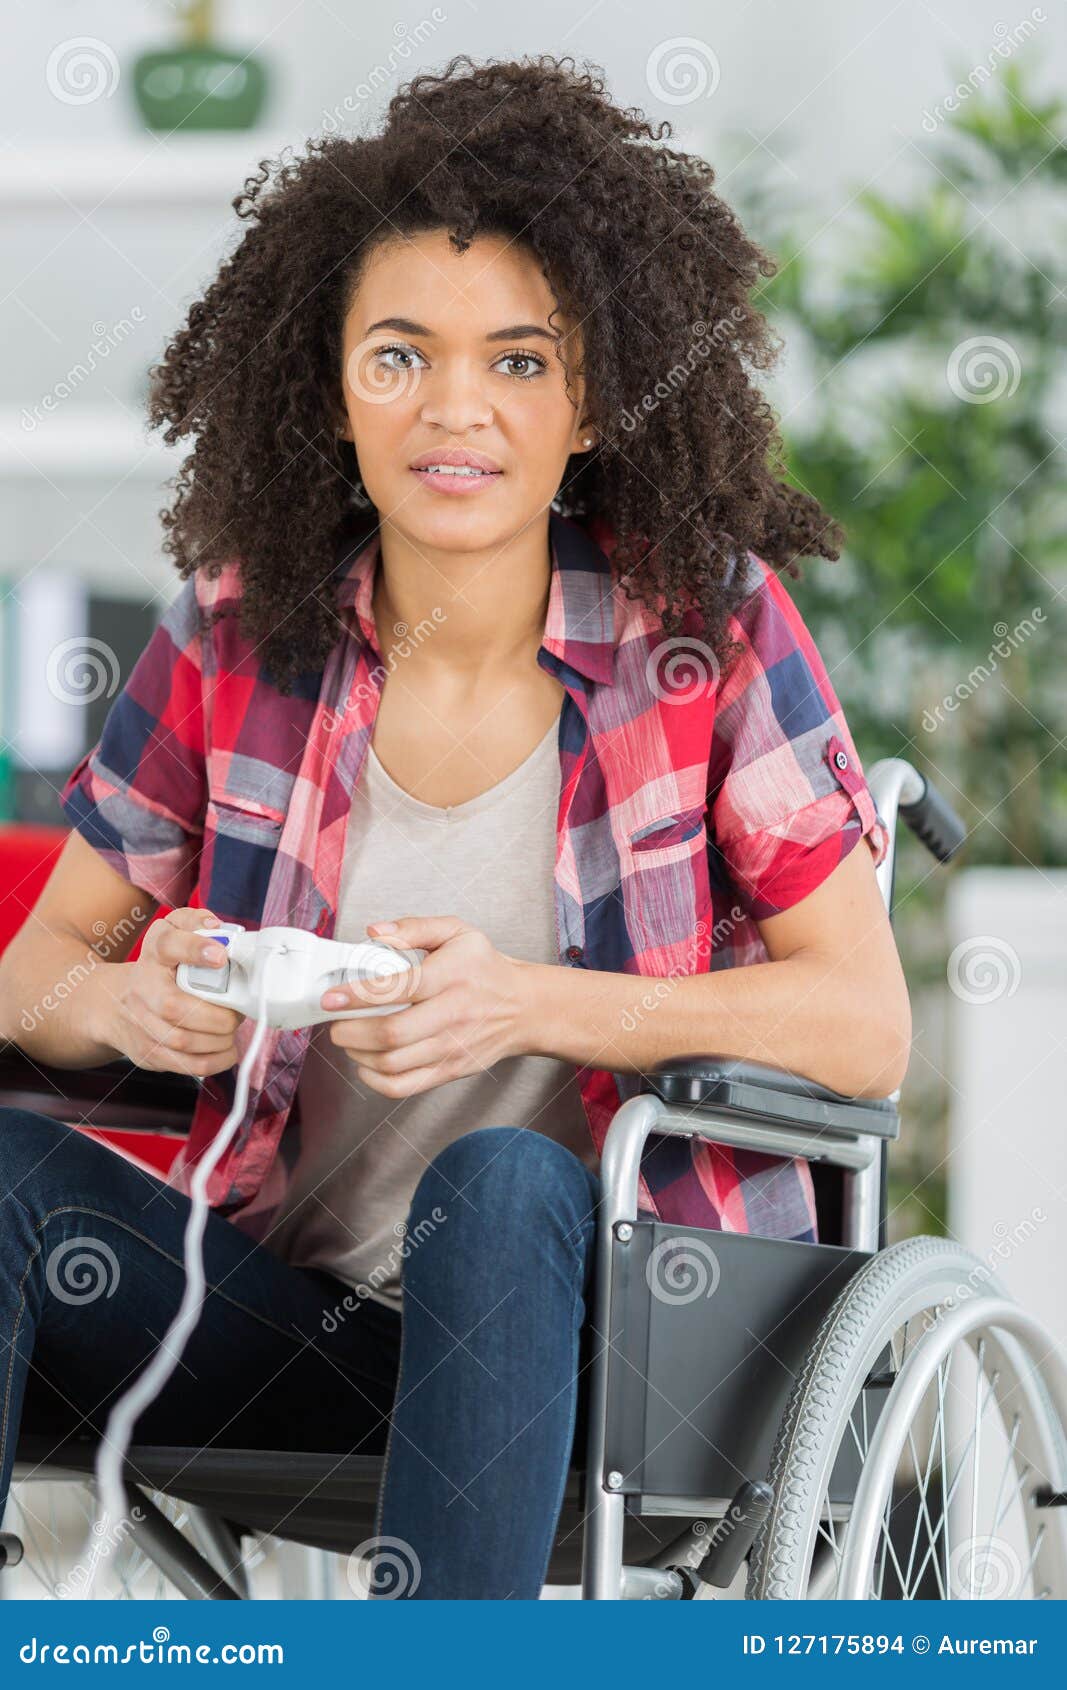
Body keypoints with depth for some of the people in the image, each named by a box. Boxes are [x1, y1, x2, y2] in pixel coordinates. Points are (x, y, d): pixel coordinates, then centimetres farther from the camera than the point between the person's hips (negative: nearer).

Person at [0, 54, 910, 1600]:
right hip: (299, 1319, 3)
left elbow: (867, 1027, -9)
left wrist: (533, 1005, -24)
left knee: (503, 1183, -35)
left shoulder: (712, 627, -6)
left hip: (608, 1316, -3)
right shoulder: (236, 633, 1)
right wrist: (127, 1002, -18)